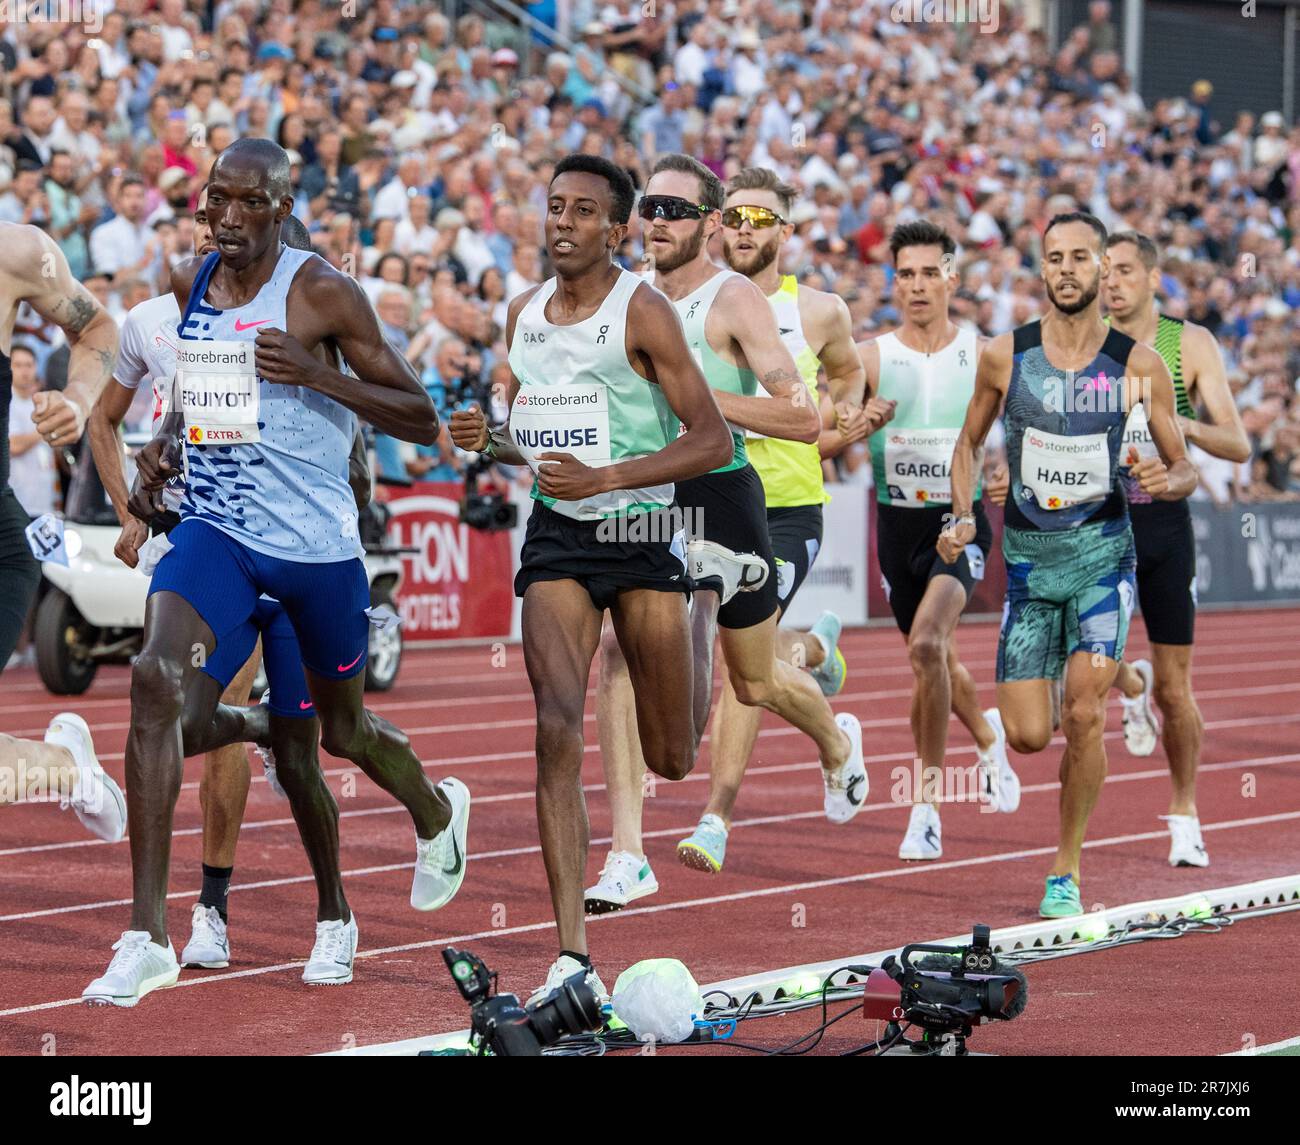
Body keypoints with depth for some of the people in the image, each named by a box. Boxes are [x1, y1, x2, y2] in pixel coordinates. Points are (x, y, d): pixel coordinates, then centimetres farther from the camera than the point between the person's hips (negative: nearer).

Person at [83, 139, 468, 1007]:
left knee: (343, 729, 16)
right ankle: (147, 939, -24)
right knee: (156, 681, -23)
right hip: (217, 533, 3)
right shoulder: (190, 285, 4)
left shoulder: (323, 293, -12)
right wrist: (162, 444, 4)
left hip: (317, 544, -3)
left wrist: (317, 373, -24)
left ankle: (436, 811, 55)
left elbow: (423, 421, -11)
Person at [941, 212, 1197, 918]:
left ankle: (1067, 868, 1)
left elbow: (1185, 472, 4)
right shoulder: (1005, 357, -1)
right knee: (1027, 736, -4)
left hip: (1103, 554, -1)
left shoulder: (1138, 366, -4)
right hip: (1027, 559, 1)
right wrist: (963, 517, 0)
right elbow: (969, 442, 15)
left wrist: (1166, 482, -19)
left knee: (1083, 714, -16)